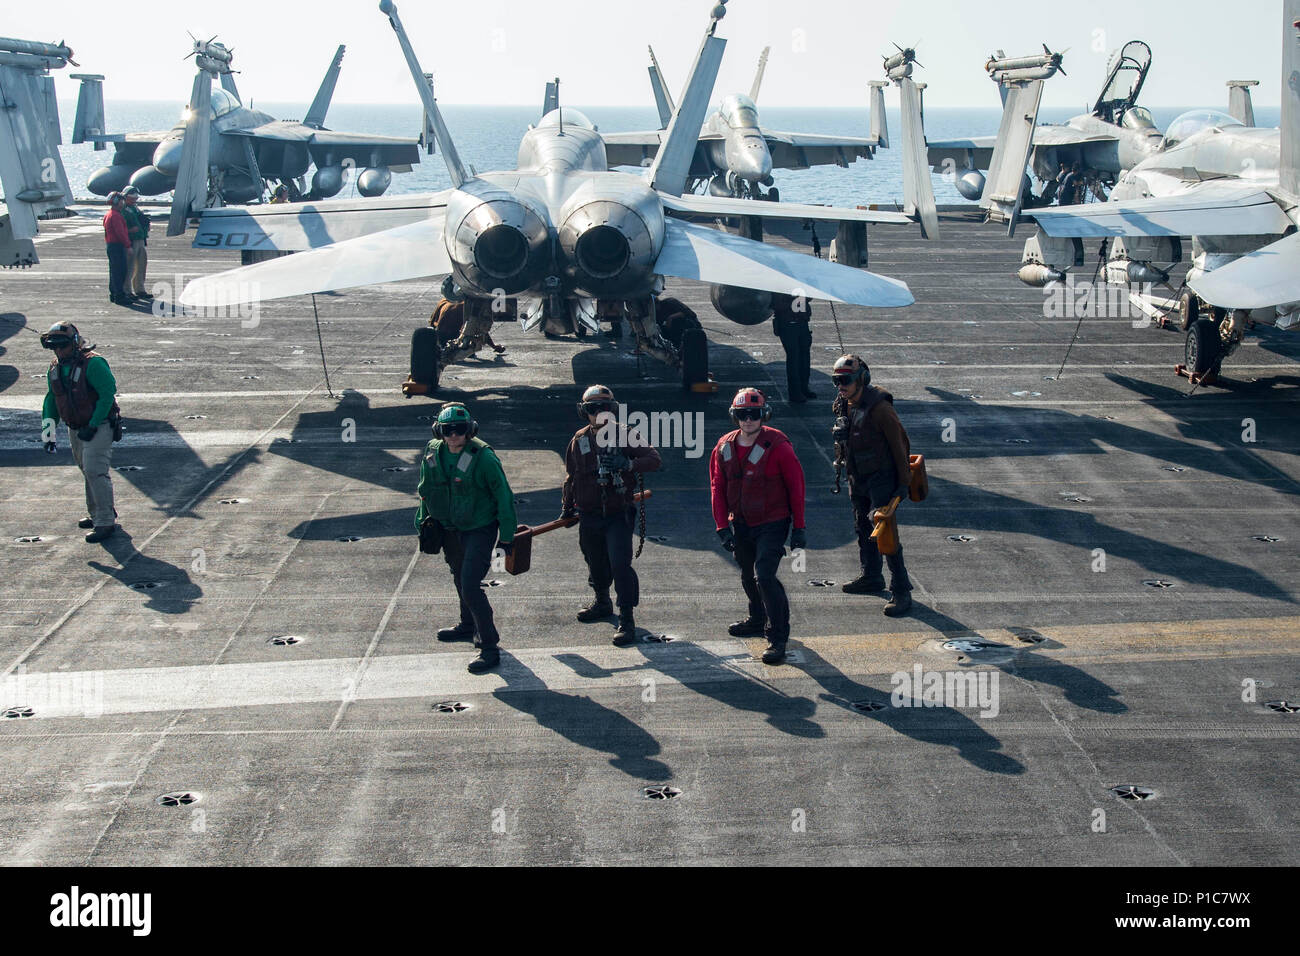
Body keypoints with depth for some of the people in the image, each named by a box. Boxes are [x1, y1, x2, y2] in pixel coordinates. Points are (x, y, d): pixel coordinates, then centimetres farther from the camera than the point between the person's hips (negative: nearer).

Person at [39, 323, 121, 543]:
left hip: (98, 427, -8)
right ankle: (96, 514, 32)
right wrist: (48, 430, 7)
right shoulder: (55, 369, 7)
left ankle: (105, 522, -10)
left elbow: (108, 394, -20)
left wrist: (92, 426, -20)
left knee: (94, 471, -15)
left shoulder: (93, 364, -18)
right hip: (75, 429, 8)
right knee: (87, 471, 17)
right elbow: (51, 400, 16)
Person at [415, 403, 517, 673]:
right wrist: (424, 521, 17)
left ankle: (489, 646, -8)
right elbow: (426, 490, 14)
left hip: (480, 530, -7)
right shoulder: (433, 454, -4)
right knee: (459, 579, 24)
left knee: (470, 585, -16)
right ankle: (468, 626, 48)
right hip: (449, 529, 7)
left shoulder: (483, 457, -22)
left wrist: (507, 536, -11)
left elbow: (504, 496, -15)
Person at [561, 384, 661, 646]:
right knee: (596, 564, 18)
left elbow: (654, 459, -13)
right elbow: (571, 477, 19)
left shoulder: (624, 435, -5)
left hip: (618, 515, -4)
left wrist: (629, 464, -28)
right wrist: (567, 507, 21)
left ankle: (626, 619, -6)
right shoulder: (579, 440, 7)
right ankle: (602, 603, 44)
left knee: (620, 564, -14)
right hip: (589, 515, 5)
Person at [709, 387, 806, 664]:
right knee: (748, 577, 19)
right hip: (741, 525, 6)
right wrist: (723, 527, -1)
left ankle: (778, 636, -4)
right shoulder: (724, 448, 0)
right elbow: (718, 488, 6)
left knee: (764, 575, -17)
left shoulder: (777, 446, -15)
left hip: (772, 524, -6)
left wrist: (799, 527, -7)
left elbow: (796, 485, -9)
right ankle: (758, 621, 44)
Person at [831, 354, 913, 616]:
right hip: (858, 478, 8)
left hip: (882, 478, -8)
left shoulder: (879, 408, -22)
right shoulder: (842, 406, 2)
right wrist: (841, 433, 2)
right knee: (863, 528, 19)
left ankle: (901, 591, -5)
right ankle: (871, 578, 37)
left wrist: (904, 482, -13)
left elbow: (900, 444, -16)